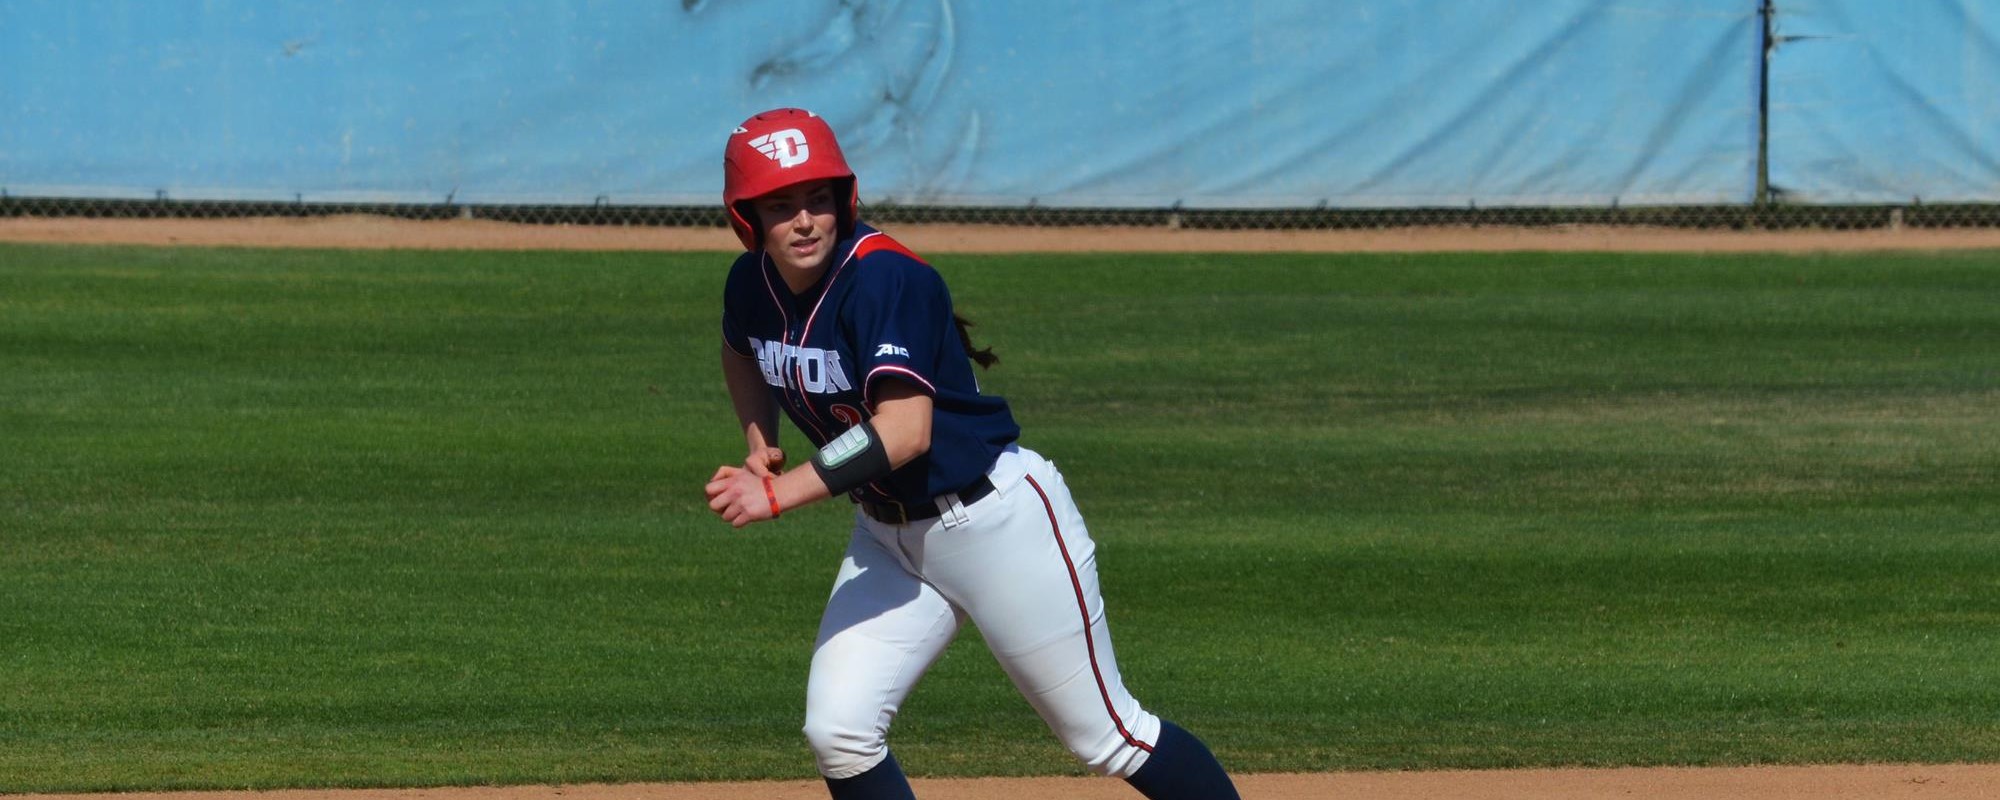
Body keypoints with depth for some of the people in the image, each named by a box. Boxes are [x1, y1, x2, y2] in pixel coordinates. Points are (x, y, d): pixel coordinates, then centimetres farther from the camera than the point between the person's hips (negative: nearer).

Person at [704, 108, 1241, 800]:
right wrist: (759, 444, 6)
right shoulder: (754, 284, -2)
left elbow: (905, 431, -35)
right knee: (838, 732, -7)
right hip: (887, 537, 7)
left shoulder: (884, 276, -26)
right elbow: (742, 352, 23)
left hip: (998, 521, -7)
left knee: (1110, 737, 1)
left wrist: (779, 496, -38)